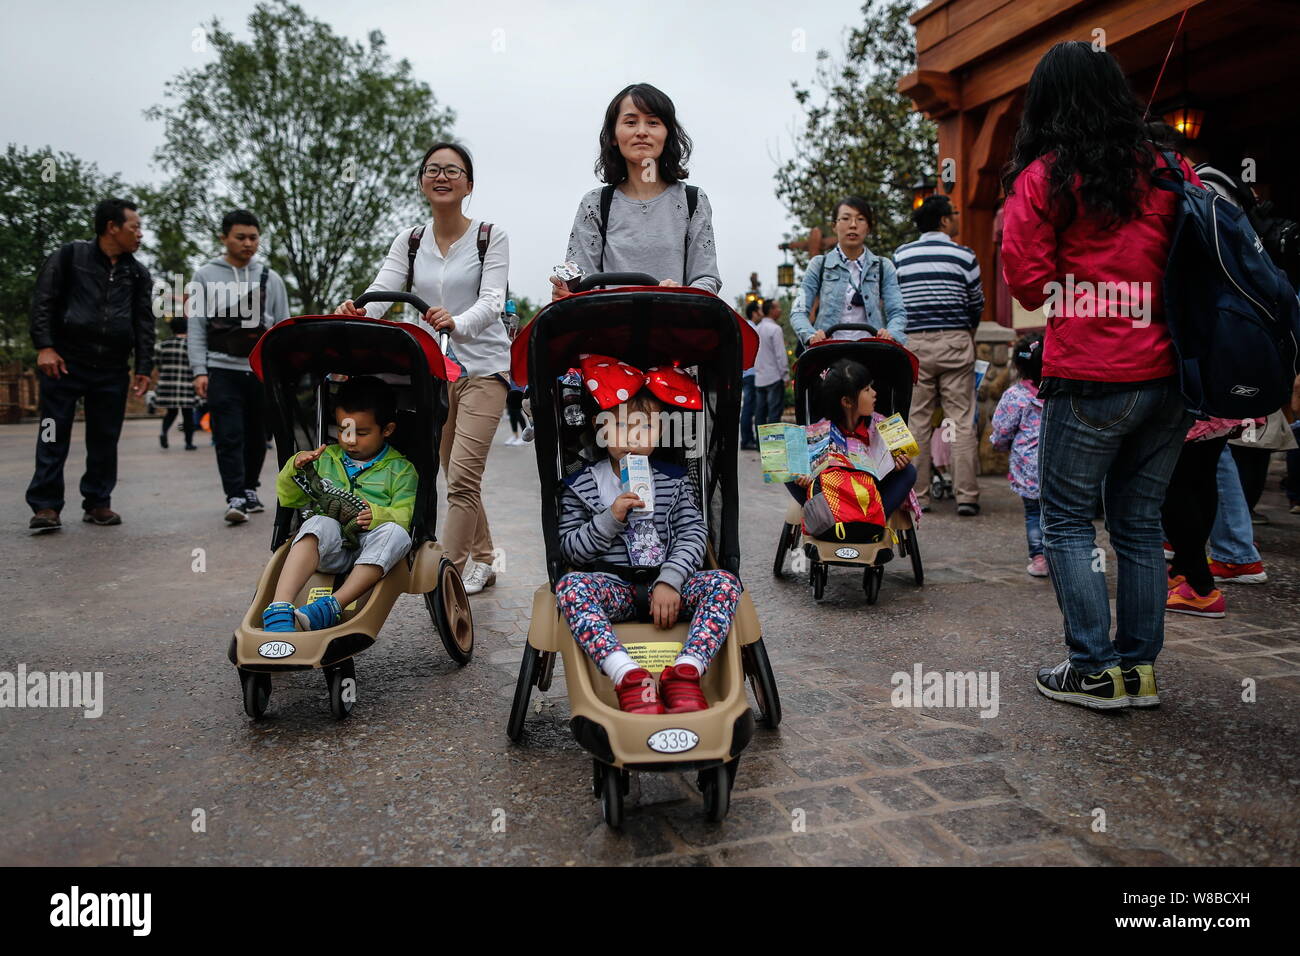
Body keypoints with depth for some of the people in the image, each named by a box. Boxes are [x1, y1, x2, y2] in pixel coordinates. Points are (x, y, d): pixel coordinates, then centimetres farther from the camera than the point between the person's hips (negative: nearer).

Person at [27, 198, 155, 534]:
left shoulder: (137, 273, 11)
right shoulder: (70, 255, 1)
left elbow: (144, 323, 9)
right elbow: (43, 301, -1)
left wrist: (143, 367, 2)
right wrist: (44, 346, -11)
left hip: (112, 369, 3)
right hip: (65, 362, -3)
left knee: (105, 440, 6)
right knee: (54, 437, -1)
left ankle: (97, 503, 15)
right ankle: (45, 507, 3)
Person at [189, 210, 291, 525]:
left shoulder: (270, 277, 9)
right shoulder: (206, 276, 6)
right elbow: (197, 327, 3)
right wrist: (199, 371, -6)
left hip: (262, 370, 2)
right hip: (223, 370, -2)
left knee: (256, 436, 9)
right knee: (229, 437, -8)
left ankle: (250, 490, 25)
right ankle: (235, 499, -7)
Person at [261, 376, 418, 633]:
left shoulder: (401, 469, 13)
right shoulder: (325, 459, 22)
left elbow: (403, 516, 1)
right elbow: (290, 500, 22)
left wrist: (377, 515, -21)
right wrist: (294, 469, 3)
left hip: (372, 551, -1)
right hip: (328, 548, 2)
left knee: (395, 533, -35)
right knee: (319, 523, -33)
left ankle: (332, 605, -41)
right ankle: (279, 609, -49)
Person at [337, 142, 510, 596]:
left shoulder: (491, 237, -5)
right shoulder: (410, 241, 7)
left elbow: (492, 301, -18)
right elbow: (381, 291, -6)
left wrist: (457, 323, -40)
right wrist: (357, 311, -30)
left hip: (482, 365, -5)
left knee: (463, 475, -15)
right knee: (457, 475, 12)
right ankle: (482, 560, 28)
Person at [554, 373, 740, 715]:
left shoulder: (675, 480, 11)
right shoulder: (582, 486, 7)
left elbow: (694, 534, 0)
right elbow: (569, 550, 3)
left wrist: (670, 581, -16)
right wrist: (609, 519, -13)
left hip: (667, 585, 1)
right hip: (612, 587, -1)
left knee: (724, 582, -24)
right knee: (570, 586, -33)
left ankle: (684, 672, -39)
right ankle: (629, 677, -45)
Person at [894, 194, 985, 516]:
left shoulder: (901, 254, 6)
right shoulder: (964, 255, 1)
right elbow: (977, 304, 8)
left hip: (914, 343, 2)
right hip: (955, 343, -1)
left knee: (916, 420, 5)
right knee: (963, 421, 1)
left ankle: (917, 496, 6)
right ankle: (966, 496, 1)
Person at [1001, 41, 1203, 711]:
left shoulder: (1042, 177, -4)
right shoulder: (1169, 169, 8)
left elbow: (1028, 283, -6)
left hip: (1089, 383, -5)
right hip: (1168, 378, 5)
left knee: (1067, 522, 6)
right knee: (1139, 524, 13)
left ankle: (1095, 671, 6)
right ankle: (1139, 668, 19)